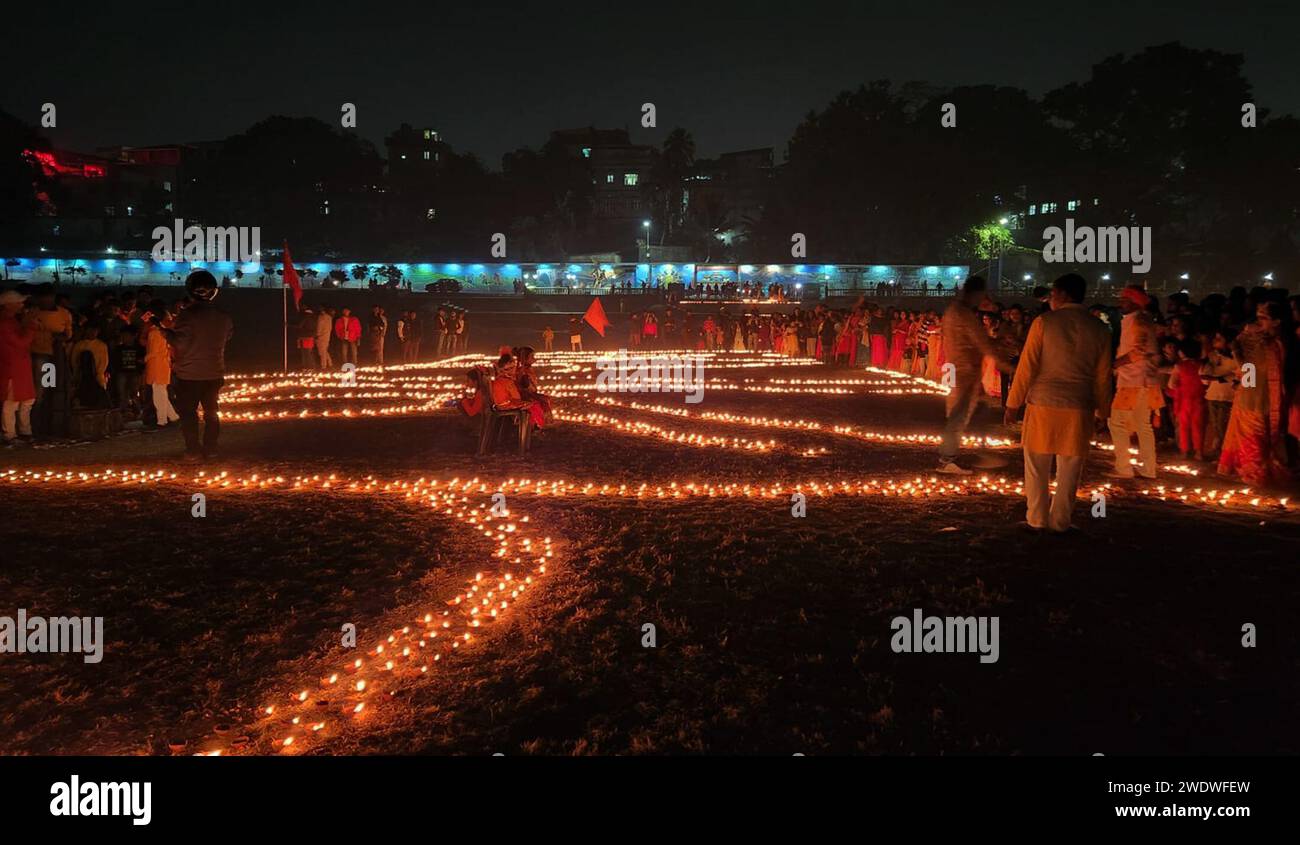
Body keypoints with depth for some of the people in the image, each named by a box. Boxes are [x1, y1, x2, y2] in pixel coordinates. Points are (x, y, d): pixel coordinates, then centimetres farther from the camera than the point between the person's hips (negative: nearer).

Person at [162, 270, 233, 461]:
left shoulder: (187, 315, -18)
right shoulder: (223, 317, -1)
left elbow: (180, 343, -22)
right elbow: (228, 337, 15)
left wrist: (167, 333, -6)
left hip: (189, 375, -4)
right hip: (214, 373, 4)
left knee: (188, 412, 5)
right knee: (211, 411, 15)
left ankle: (193, 450, 3)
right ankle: (210, 449, 16)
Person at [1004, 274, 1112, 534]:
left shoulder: (1044, 322, -6)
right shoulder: (1099, 330, 4)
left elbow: (1027, 366, -6)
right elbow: (1103, 376, 6)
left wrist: (1014, 403, -1)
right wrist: (1102, 411, 16)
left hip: (1043, 405, -2)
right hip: (1079, 410, 2)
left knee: (1037, 468, 9)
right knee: (1069, 471, 10)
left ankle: (1037, 520, 14)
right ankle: (1060, 522, 16)